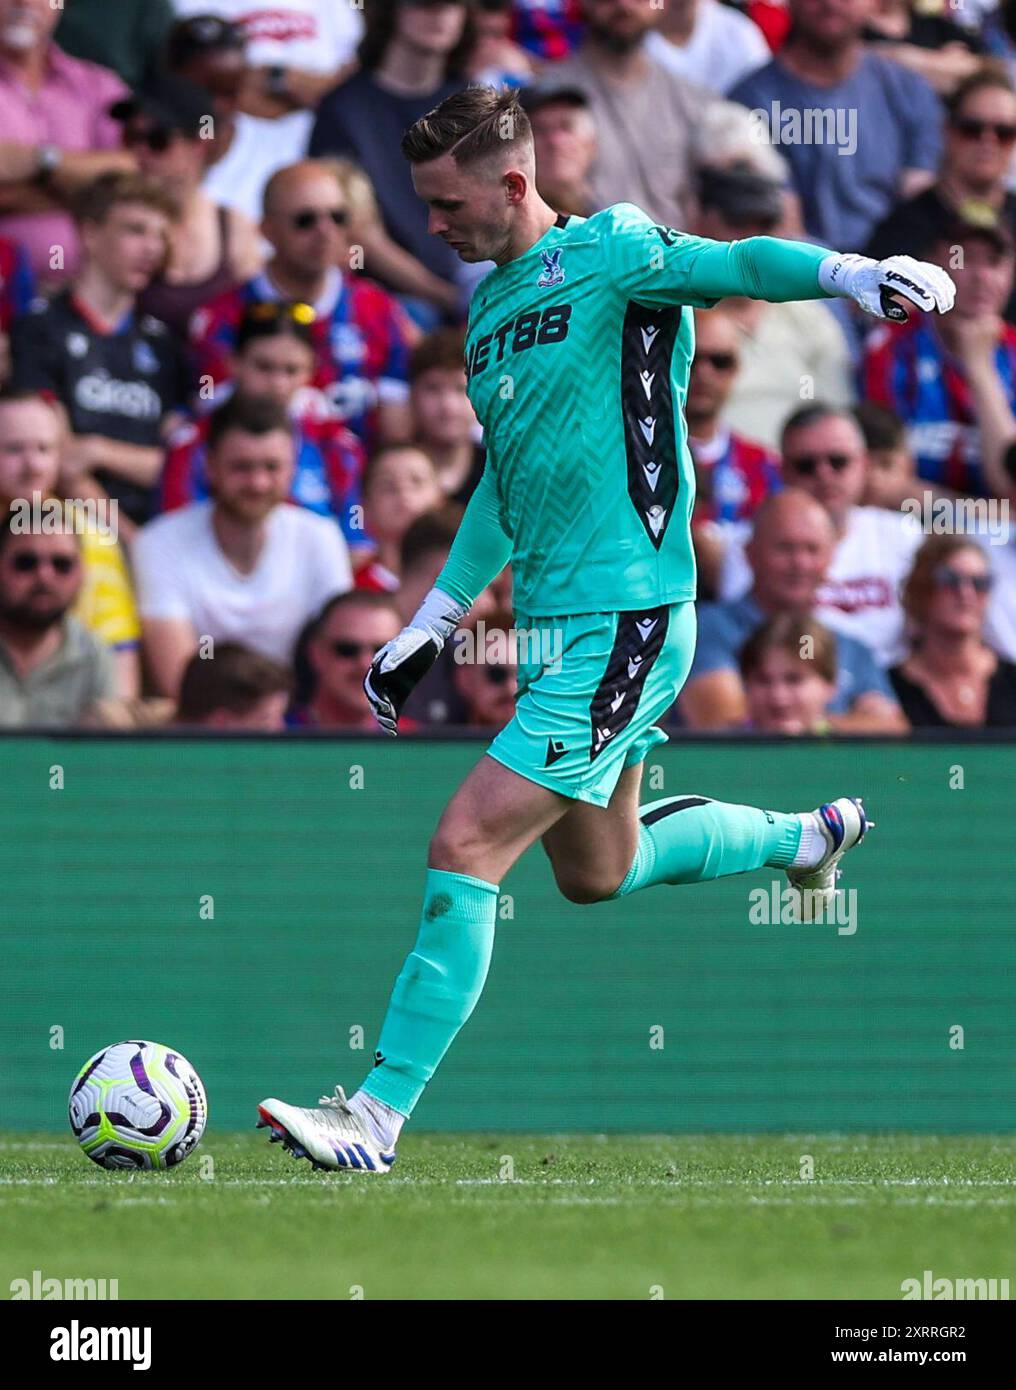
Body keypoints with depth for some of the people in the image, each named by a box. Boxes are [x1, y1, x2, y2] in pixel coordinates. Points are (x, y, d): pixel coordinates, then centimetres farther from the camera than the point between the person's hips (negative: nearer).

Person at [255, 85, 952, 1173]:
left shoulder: (606, 255, -9)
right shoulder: (488, 305, 16)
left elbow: (727, 264, -27)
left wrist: (846, 274, -46)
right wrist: (432, 624, 27)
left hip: (622, 626, -9)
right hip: (553, 626, 9)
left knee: (465, 846, -15)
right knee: (596, 874, 21)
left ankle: (379, 1115, -12)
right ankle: (808, 836, 44)